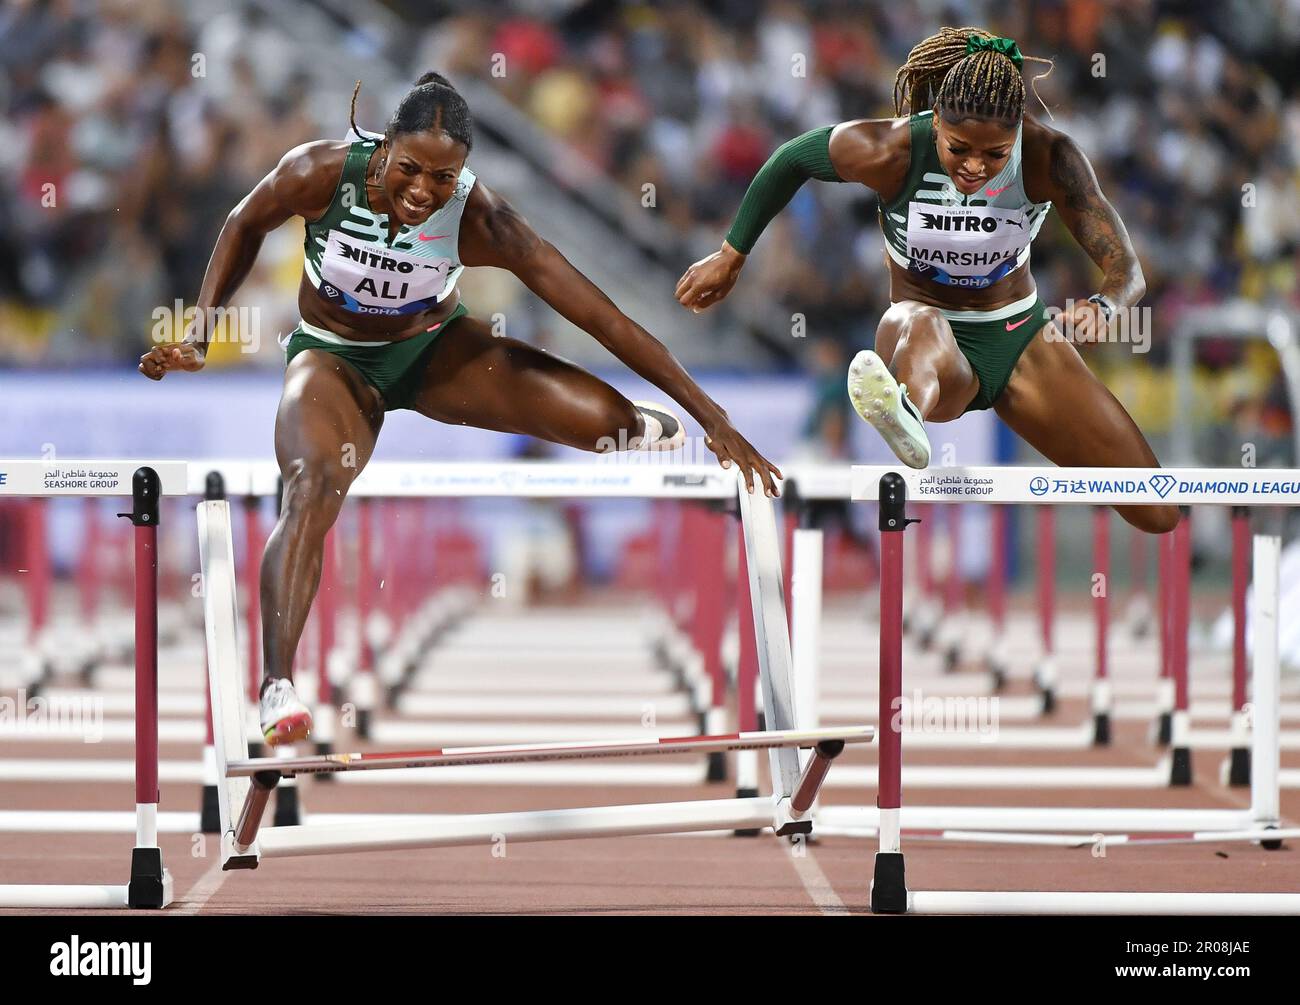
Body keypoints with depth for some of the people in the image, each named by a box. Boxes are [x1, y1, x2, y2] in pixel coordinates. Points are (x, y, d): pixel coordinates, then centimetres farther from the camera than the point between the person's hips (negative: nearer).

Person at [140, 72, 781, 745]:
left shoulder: (479, 220, -27)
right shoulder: (322, 174, -28)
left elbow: (601, 316, -25)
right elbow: (246, 226, -3)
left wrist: (712, 417, -24)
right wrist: (198, 335, -8)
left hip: (434, 347, 1)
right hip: (333, 357, -1)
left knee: (609, 422, -14)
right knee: (312, 486, -35)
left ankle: (640, 426, 28)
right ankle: (277, 687, -37)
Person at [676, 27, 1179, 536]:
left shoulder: (1049, 158, -22)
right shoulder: (889, 152, -23)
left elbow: (1127, 271, -25)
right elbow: (791, 160, -3)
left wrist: (1100, 307, -49)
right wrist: (731, 256, 9)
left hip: (1020, 340, 3)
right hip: (925, 342, -3)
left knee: (1158, 517, -6)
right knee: (924, 323, -46)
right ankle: (906, 413, -81)